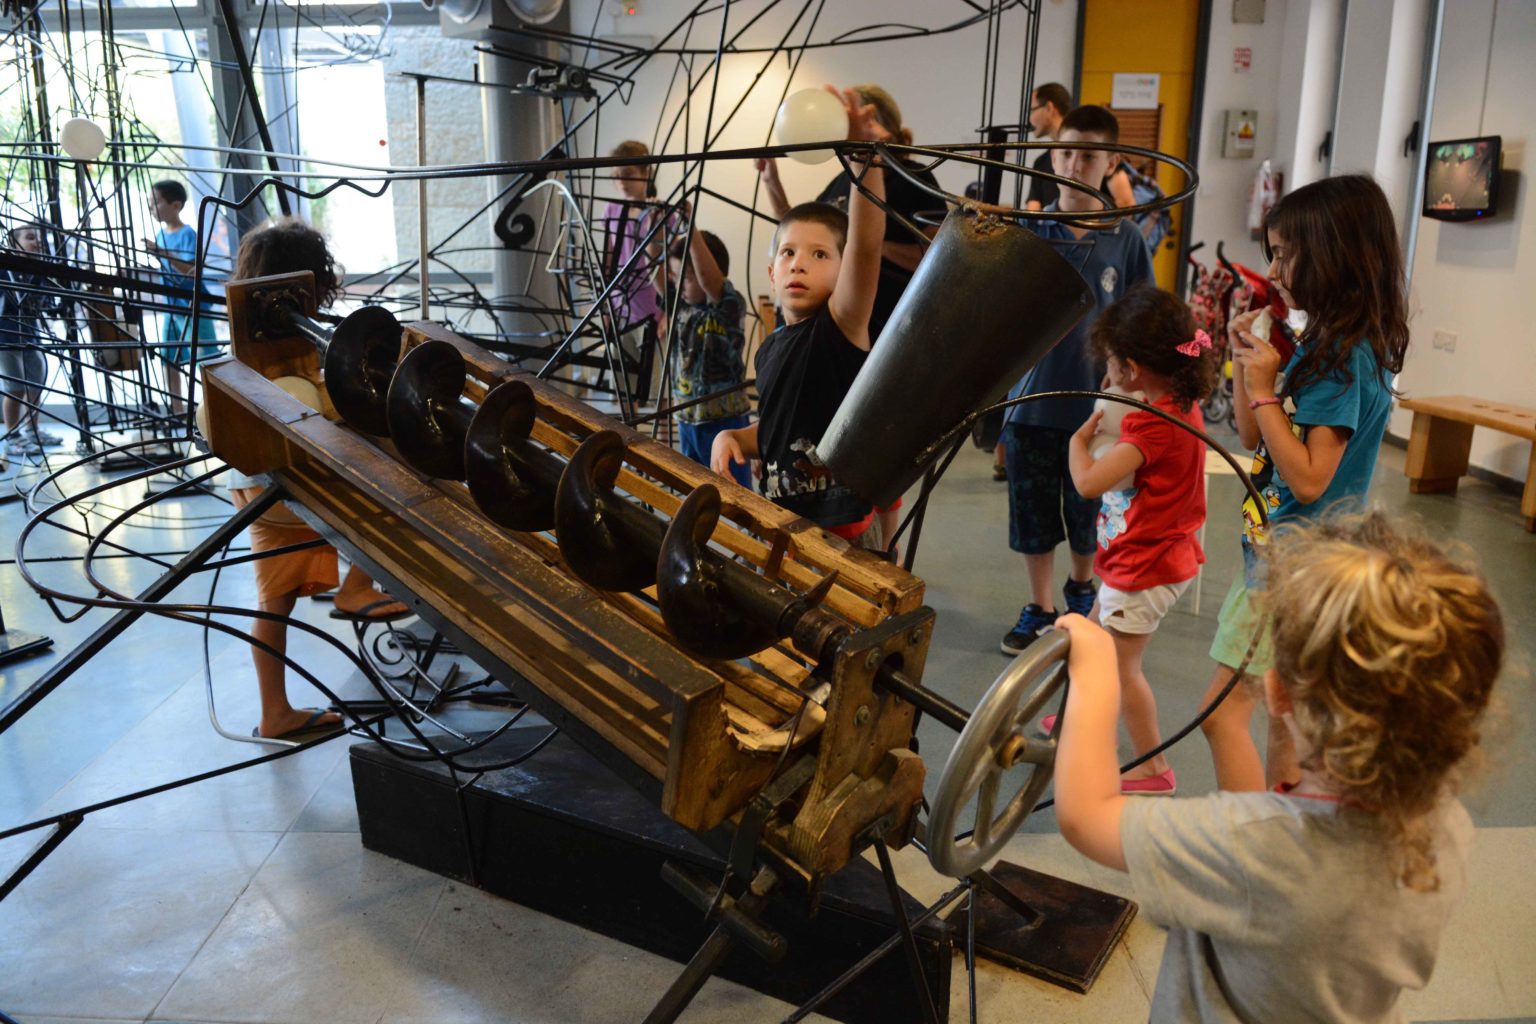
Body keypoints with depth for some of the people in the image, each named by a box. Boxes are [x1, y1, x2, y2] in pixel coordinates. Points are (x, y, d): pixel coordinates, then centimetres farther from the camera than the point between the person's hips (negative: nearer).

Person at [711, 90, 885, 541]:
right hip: (780, 526, 7)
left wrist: (866, 158, -41)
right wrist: (733, 436, 4)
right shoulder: (769, 349, 9)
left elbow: (866, 247, -29)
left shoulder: (841, 327, -11)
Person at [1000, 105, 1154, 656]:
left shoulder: (1126, 239, -2)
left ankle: (1081, 589, 41)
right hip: (1032, 403, 0)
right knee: (1033, 516, 10)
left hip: (1094, 406, 0)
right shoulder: (1027, 230, -2)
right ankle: (1039, 609, 27)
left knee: (1088, 518, 15)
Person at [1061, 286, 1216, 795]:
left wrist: (1079, 438, -15)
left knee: (1122, 666, 5)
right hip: (1166, 556, 10)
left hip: (1142, 568, -10)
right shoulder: (1184, 407, 1)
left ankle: (1154, 769, 17)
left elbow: (1089, 482, -33)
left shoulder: (1152, 425, -28)